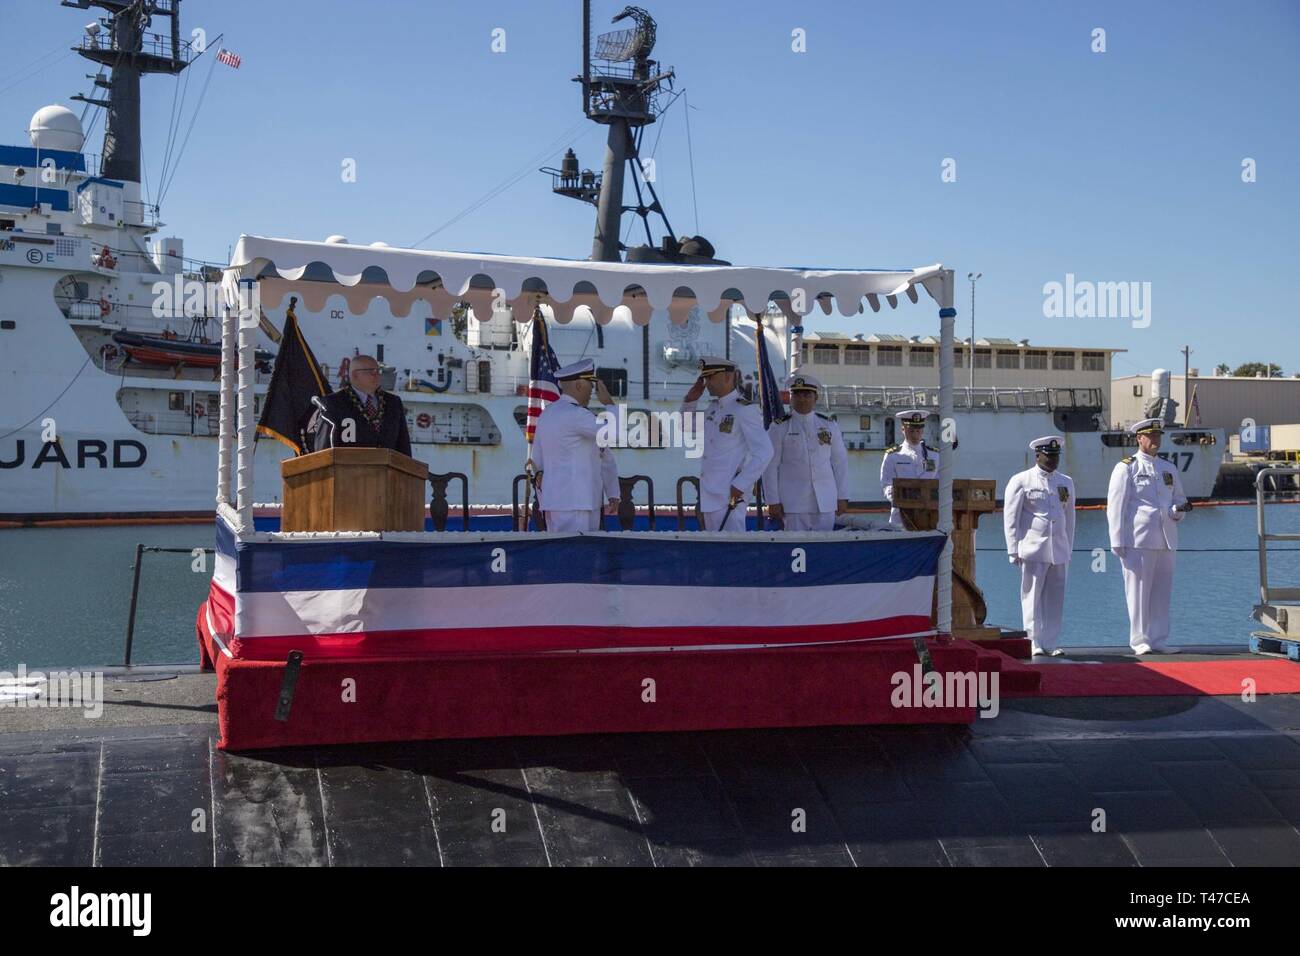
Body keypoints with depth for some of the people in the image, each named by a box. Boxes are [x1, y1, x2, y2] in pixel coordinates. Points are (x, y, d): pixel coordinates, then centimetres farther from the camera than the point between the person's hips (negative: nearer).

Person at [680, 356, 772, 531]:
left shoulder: (744, 410, -11)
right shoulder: (713, 407, 14)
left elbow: (764, 452, -17)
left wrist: (740, 486, -17)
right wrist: (690, 400, 12)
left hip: (730, 497, -9)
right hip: (709, 496, 9)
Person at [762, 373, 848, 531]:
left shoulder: (829, 425, 10)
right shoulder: (779, 427, 2)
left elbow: (840, 462, 12)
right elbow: (770, 466, 0)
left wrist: (843, 497, 7)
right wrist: (773, 501, -5)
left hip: (825, 503, 3)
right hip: (793, 504, -2)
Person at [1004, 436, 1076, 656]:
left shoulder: (1066, 482, 16)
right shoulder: (1021, 481, 1)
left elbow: (1069, 517, 20)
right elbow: (1010, 518, -1)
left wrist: (1069, 549, 17)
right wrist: (1014, 550, -5)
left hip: (1059, 551, 4)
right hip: (1033, 549, -4)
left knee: (1055, 599, 4)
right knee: (1033, 597, -3)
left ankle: (1052, 643, 10)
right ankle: (1036, 643, 3)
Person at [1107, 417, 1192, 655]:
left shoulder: (1169, 469, 18)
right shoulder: (1126, 468, 1)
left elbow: (1179, 500, 23)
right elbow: (1116, 506, -3)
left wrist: (1180, 509, -3)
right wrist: (1118, 542, -10)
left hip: (1166, 541, 5)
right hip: (1138, 540, -5)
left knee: (1162, 593, 6)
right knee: (1138, 591, -3)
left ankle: (1159, 640, 12)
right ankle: (1140, 641, 2)